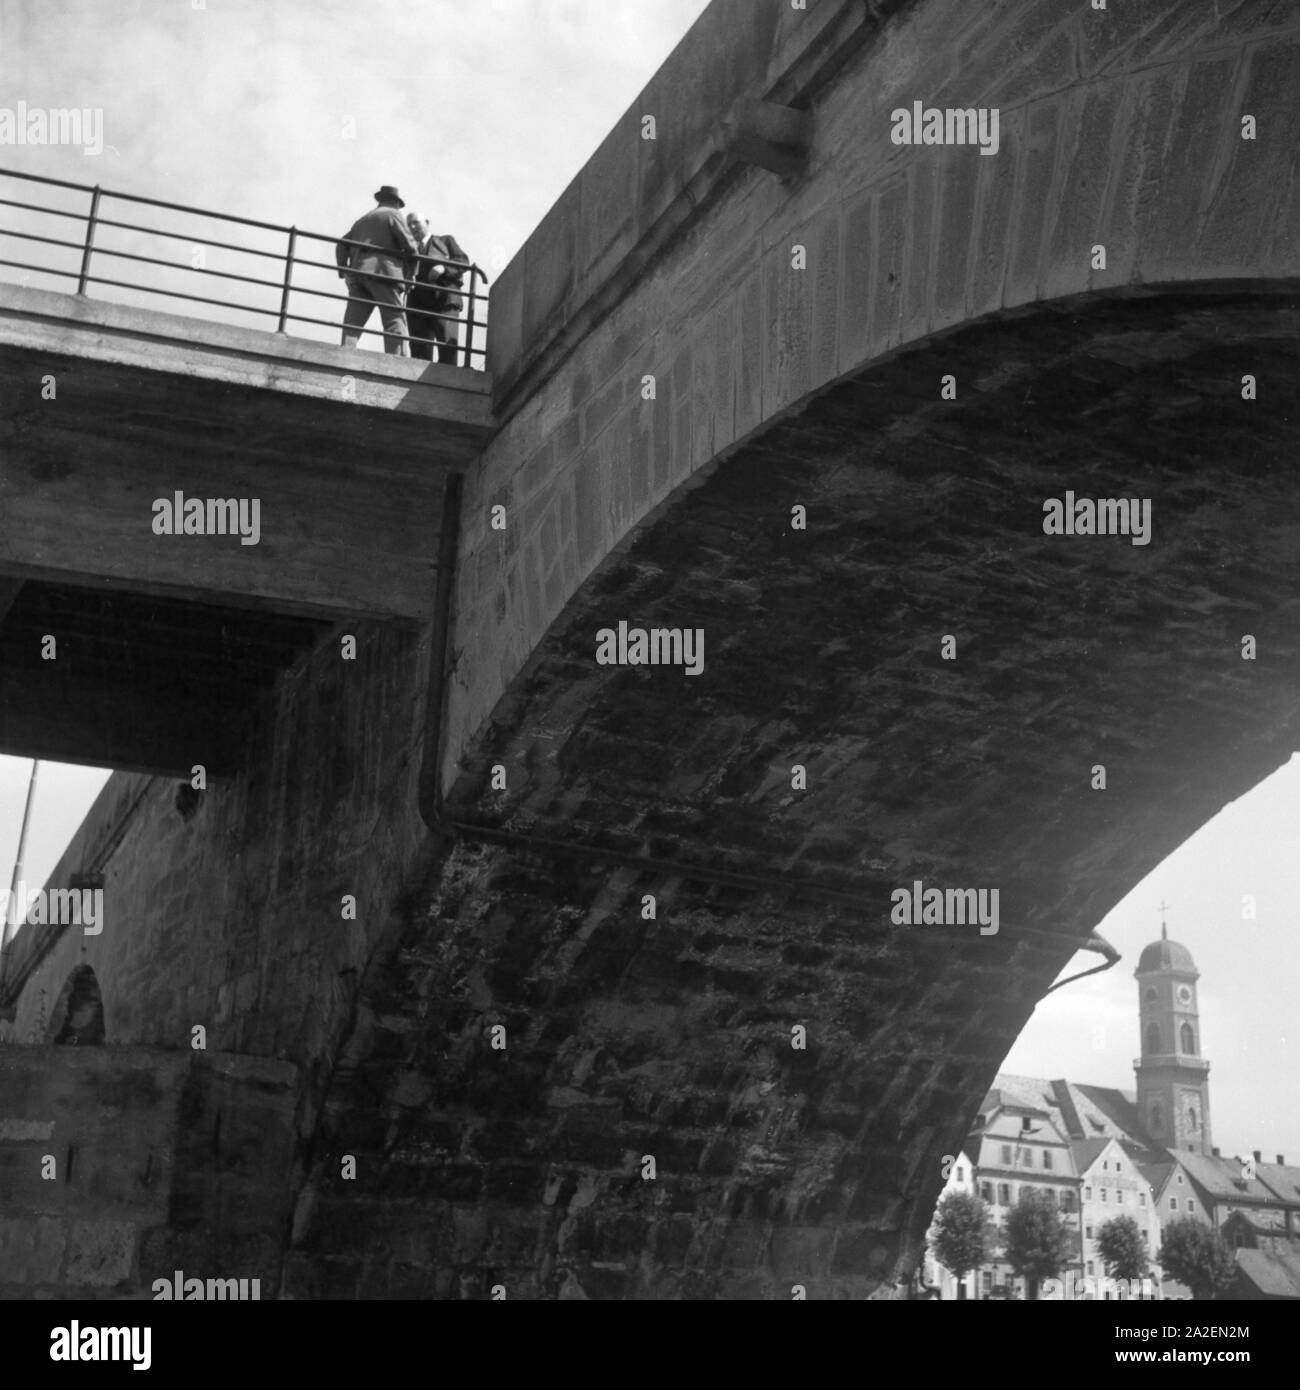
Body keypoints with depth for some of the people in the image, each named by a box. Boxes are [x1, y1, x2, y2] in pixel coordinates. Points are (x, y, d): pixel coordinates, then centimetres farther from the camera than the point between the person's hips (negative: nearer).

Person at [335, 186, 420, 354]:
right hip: (382, 271, -6)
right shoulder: (392, 214, 9)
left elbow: (342, 246, 24)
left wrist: (344, 270, 21)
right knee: (395, 320, -11)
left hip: (357, 275, 6)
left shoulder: (362, 220, 30)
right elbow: (408, 244, -2)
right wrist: (410, 273, 9)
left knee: (353, 322, 0)